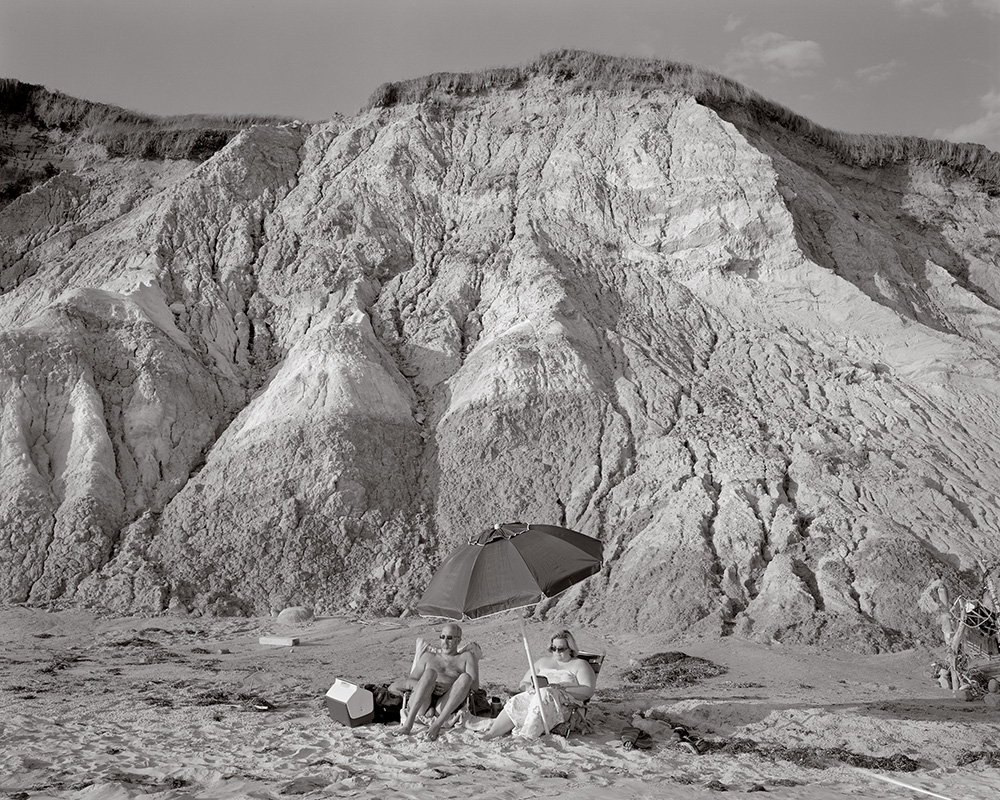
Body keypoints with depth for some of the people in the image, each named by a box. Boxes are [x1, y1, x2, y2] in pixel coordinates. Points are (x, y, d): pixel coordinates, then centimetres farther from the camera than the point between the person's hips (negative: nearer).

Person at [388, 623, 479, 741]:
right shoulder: (428, 656, 27)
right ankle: (408, 722, -40)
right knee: (430, 673, -27)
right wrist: (429, 685, -6)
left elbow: (474, 683, 4)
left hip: (445, 709, -1)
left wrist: (449, 688, -12)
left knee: (465, 677, -27)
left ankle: (437, 724, -37)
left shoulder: (466, 657, 22)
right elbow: (410, 681, 16)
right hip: (419, 706, 1)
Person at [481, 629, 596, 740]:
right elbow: (523, 683, 23)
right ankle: (491, 734, -35)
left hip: (564, 704, -4)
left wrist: (560, 688, -15)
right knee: (517, 702, -28)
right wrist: (528, 687, -2)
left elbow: (587, 691, -6)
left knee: (545, 695, -37)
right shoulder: (543, 661, 25)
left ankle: (526, 737, -44)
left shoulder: (580, 665, 10)